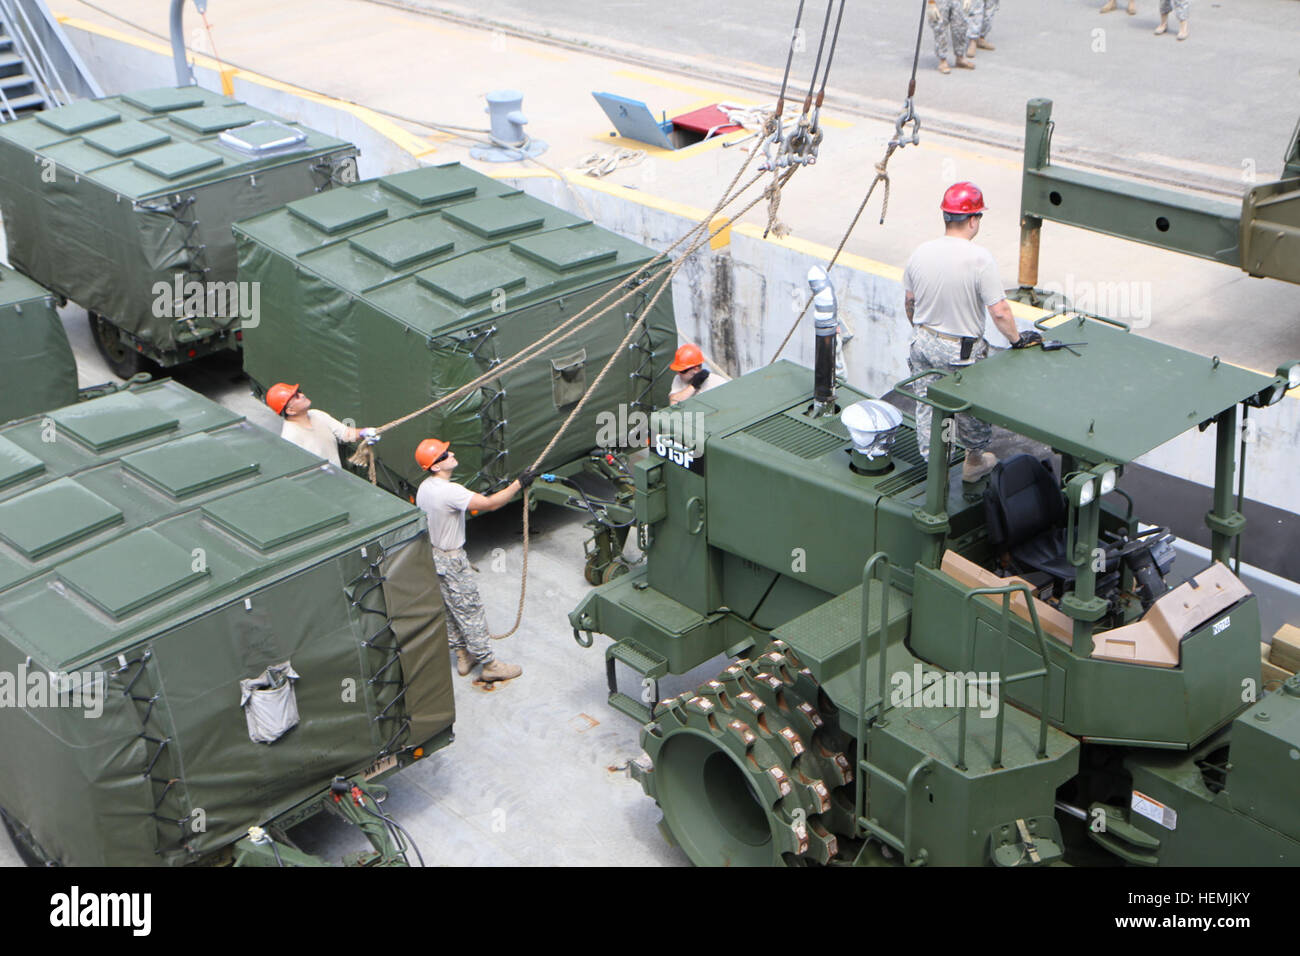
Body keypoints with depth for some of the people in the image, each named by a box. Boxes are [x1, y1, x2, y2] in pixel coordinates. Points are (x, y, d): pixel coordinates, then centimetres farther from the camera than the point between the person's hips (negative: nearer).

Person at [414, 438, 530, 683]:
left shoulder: (424, 487, 0)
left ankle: (463, 656, 32)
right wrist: (518, 484, -25)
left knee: (452, 609, 20)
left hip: (432, 554, 9)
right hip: (451, 561, -9)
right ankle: (489, 665, 9)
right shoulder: (450, 491, -30)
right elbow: (490, 504, -34)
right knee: (471, 610, 1)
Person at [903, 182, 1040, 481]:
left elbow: (909, 303, 6)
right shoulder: (980, 258, -22)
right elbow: (999, 312, -21)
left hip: (923, 343, 4)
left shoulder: (921, 252, -6)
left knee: (927, 407, 15)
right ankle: (975, 460, 37)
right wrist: (1017, 339, -5)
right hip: (961, 352, -4)